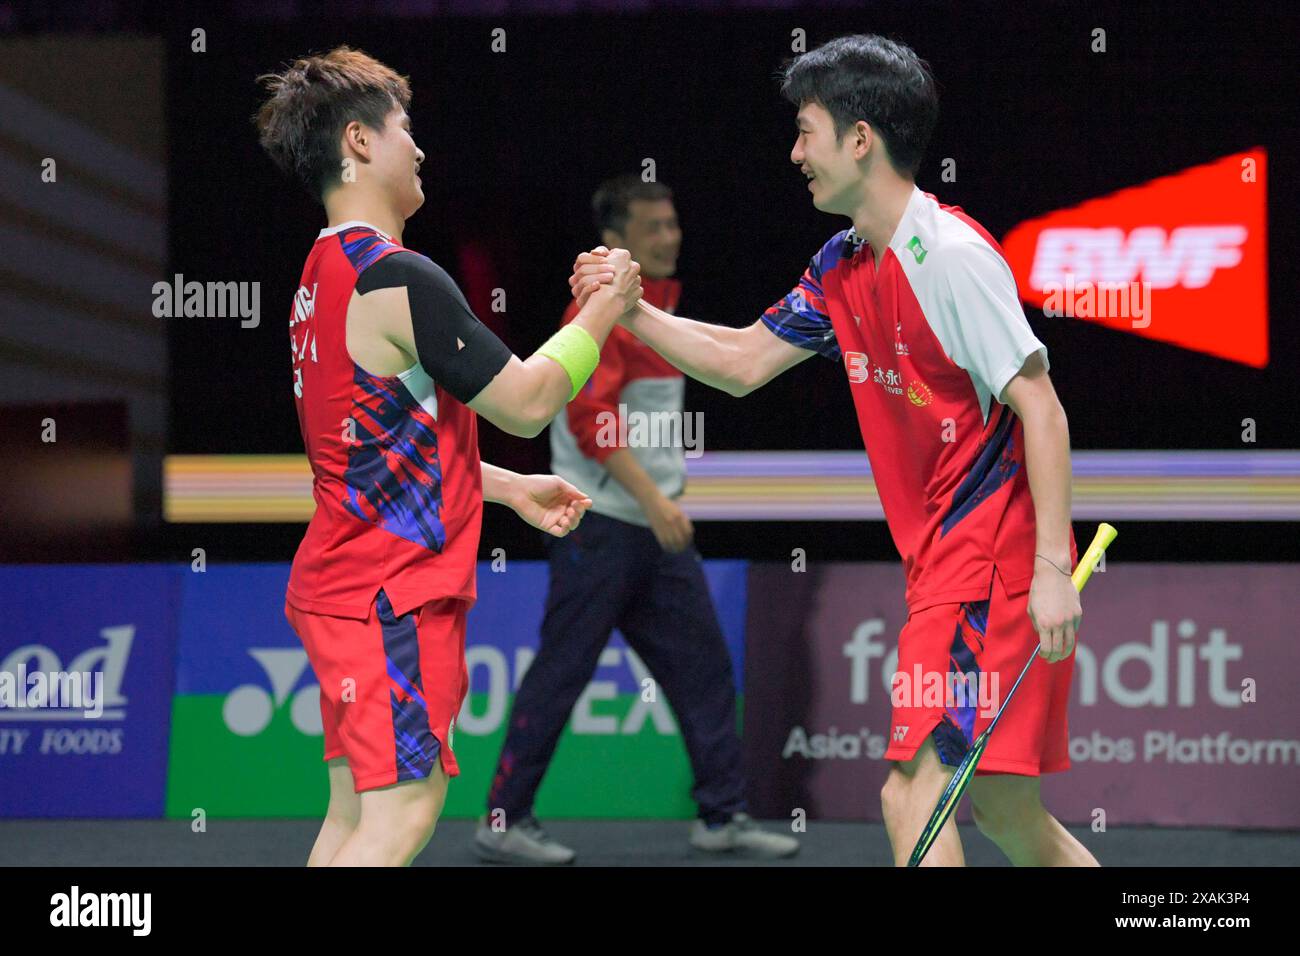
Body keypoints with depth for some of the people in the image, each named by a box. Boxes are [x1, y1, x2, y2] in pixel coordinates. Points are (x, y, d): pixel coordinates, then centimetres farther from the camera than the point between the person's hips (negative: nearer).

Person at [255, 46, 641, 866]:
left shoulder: (327, 276, 14)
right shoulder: (396, 279, -17)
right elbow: (525, 403, -13)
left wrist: (512, 488, 26)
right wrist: (603, 313, 0)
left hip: (340, 584, 10)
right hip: (395, 591, -10)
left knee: (356, 810, 10)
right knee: (402, 807, -12)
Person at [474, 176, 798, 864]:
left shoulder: (662, 304, 15)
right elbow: (590, 417, -22)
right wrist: (651, 497, -25)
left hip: (657, 529, 9)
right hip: (600, 524, -9)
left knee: (702, 665, 6)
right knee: (561, 672, -3)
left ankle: (723, 818, 11)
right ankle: (504, 822, 4)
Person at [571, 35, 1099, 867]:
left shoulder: (950, 255, -16)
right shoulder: (843, 268, 12)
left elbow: (1040, 406, -18)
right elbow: (744, 364, 22)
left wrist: (1053, 567, -23)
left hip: (993, 562, -9)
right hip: (941, 560, 9)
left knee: (916, 794, -13)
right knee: (994, 800, 14)